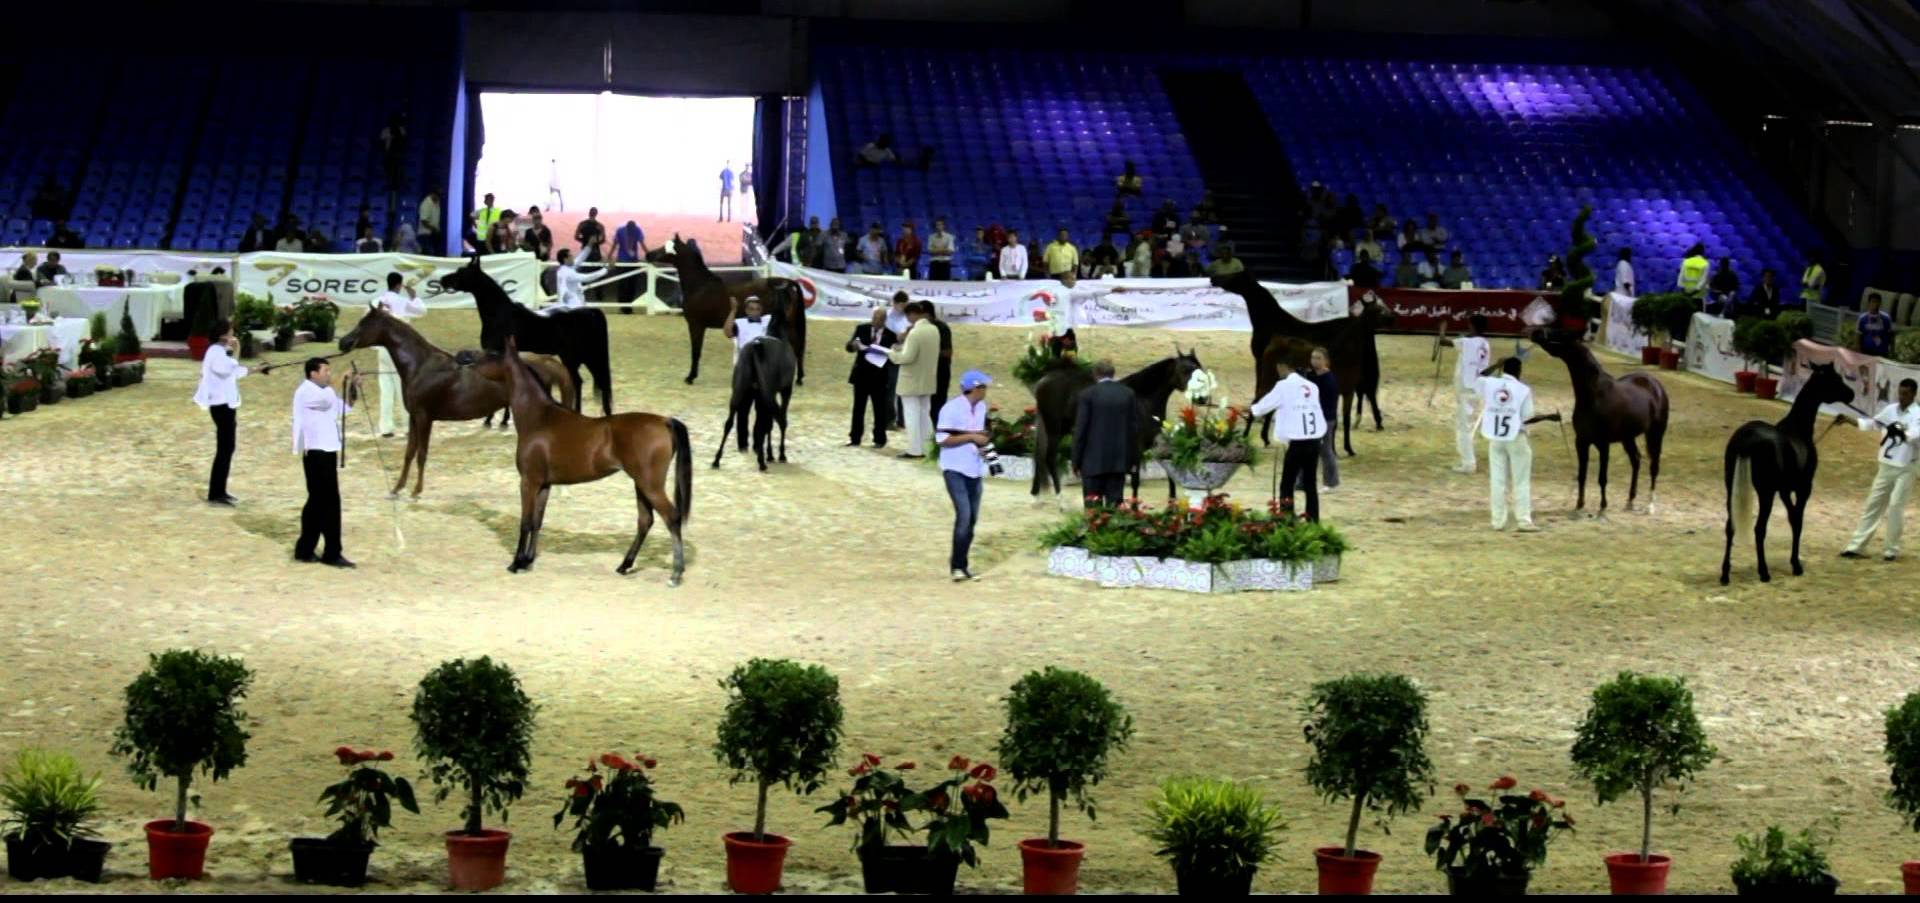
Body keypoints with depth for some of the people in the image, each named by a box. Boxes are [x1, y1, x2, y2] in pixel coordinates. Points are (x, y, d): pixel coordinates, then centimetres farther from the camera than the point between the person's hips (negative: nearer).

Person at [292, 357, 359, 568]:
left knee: (318, 502, 13)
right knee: (330, 502, -8)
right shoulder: (307, 392, -13)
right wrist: (344, 386, -12)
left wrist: (353, 387, 3)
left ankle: (304, 550, 19)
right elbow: (331, 402, -27)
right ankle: (332, 553, -5)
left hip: (326, 452, 10)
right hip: (316, 453, -10)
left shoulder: (322, 392, 18)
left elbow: (343, 408, 17)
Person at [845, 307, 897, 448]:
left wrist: (892, 355, -25)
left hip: (879, 376, -2)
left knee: (880, 409, 4)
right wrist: (854, 344, -21)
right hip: (861, 374, 2)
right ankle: (855, 438, 16)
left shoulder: (890, 335, -4)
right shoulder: (862, 329, 2)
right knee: (858, 408, 9)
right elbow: (849, 346, 0)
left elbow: (893, 357, -3)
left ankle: (879, 440, 13)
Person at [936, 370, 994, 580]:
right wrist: (971, 437, -22)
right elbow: (943, 439, -18)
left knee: (972, 518, 10)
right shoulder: (951, 409, -16)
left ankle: (959, 560, 24)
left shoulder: (981, 407, 8)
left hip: (974, 468, 7)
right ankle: (958, 565, -9)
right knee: (964, 515, -16)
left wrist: (983, 437, -2)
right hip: (955, 469, -7)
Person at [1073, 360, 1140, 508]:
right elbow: (1135, 427, 6)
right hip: (1119, 460, 3)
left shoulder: (1088, 395, -7)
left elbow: (1080, 429, -6)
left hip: (1093, 461, -3)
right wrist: (1132, 459, 12)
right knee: (1115, 502, 5)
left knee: (1093, 506, -1)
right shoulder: (1128, 394, 3)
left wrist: (1076, 461, 0)